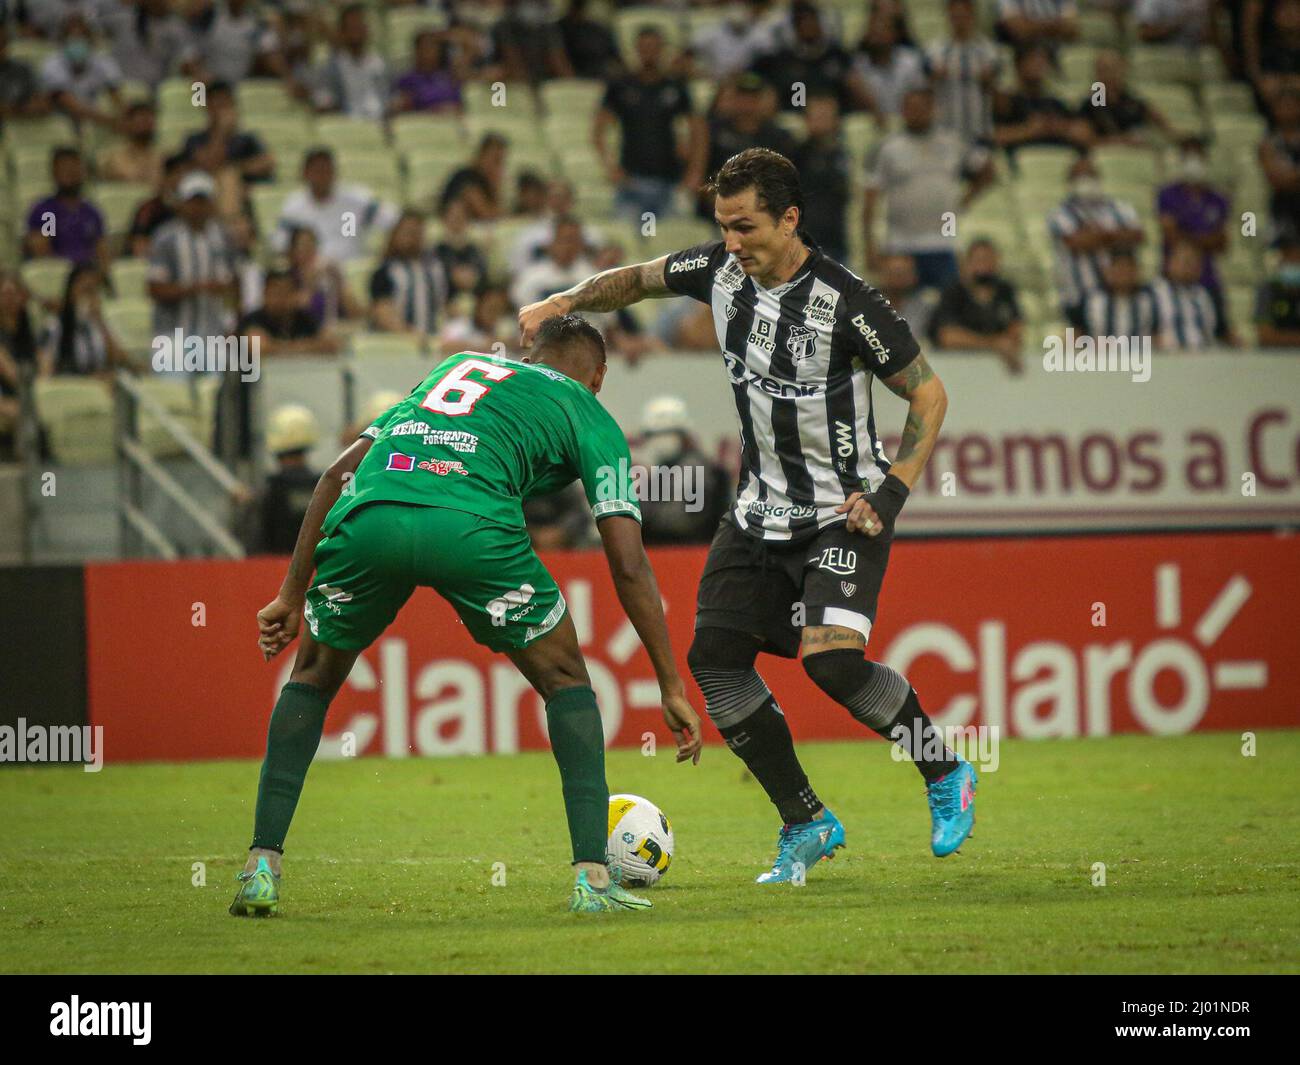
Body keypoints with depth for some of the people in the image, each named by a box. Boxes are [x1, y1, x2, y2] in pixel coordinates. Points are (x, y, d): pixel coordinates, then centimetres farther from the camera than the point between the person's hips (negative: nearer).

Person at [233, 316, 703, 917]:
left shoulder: (456, 367, 39)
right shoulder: (588, 415, 26)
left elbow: (340, 472, 31)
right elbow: (628, 565, 17)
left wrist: (291, 595, 32)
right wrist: (672, 687, 21)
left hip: (365, 520, 3)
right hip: (470, 527, -3)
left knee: (312, 678, 29)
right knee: (566, 681, 21)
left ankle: (262, 867, 17)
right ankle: (592, 878, 10)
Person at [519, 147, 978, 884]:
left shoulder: (847, 303, -20)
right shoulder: (721, 271, -3)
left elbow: (930, 394, -11)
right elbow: (641, 279, 17)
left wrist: (890, 494, -19)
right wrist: (566, 303, 2)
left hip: (844, 514, -7)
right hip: (761, 511, 7)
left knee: (831, 658, -25)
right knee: (716, 658, -4)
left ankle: (946, 773, 1)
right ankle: (808, 825, 9)